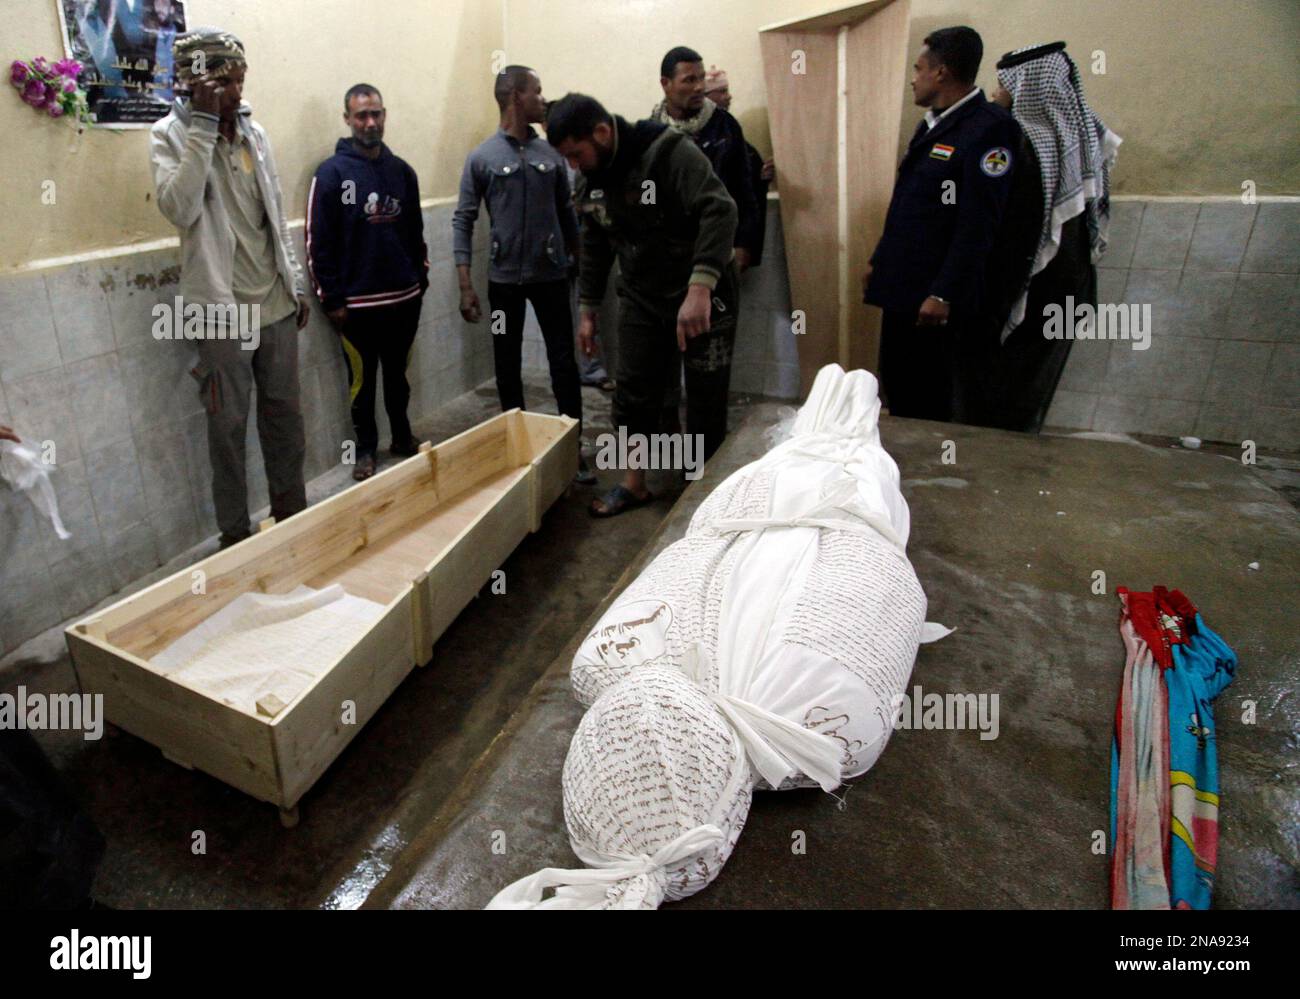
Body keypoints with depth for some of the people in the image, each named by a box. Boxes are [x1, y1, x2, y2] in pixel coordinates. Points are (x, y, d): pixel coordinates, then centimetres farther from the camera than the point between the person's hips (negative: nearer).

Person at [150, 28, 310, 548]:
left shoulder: (254, 130, 9)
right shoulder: (170, 134, -7)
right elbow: (179, 210, -24)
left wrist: (296, 281, 13)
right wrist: (203, 125, -22)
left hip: (276, 302, 5)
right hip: (222, 308, -5)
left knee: (285, 413, 14)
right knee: (228, 426, 3)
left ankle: (292, 510, 30)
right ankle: (234, 533, 16)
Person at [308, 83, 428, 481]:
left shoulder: (402, 170, 7)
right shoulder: (331, 173, -7)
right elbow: (318, 242, -9)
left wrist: (421, 277, 11)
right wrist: (331, 299, -11)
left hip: (405, 298, 4)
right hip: (357, 303, -4)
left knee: (397, 374, 17)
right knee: (362, 380, 8)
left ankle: (402, 437, 32)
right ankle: (366, 449, 22)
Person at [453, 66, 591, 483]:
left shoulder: (551, 153, 5)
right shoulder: (482, 158, -3)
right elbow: (463, 221, -3)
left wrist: (580, 261, 12)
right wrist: (466, 285, -9)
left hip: (551, 275, 1)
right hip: (504, 279, -1)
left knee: (563, 363, 0)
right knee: (508, 366, 8)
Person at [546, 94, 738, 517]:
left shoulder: (669, 150, -19)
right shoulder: (591, 181, 4)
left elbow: (720, 212, -29)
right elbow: (594, 248, 15)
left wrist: (700, 288, -38)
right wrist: (587, 311, 16)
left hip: (703, 297, -6)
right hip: (640, 300, 6)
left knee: (706, 403, 2)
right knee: (632, 394, 8)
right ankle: (634, 484, 25)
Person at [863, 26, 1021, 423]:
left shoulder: (989, 127, -13)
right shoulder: (930, 123, 16)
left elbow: (978, 222, -19)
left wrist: (943, 294, -22)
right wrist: (879, 260, 19)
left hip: (937, 297, -8)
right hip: (902, 287, 9)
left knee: (938, 408, 2)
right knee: (898, 393, 14)